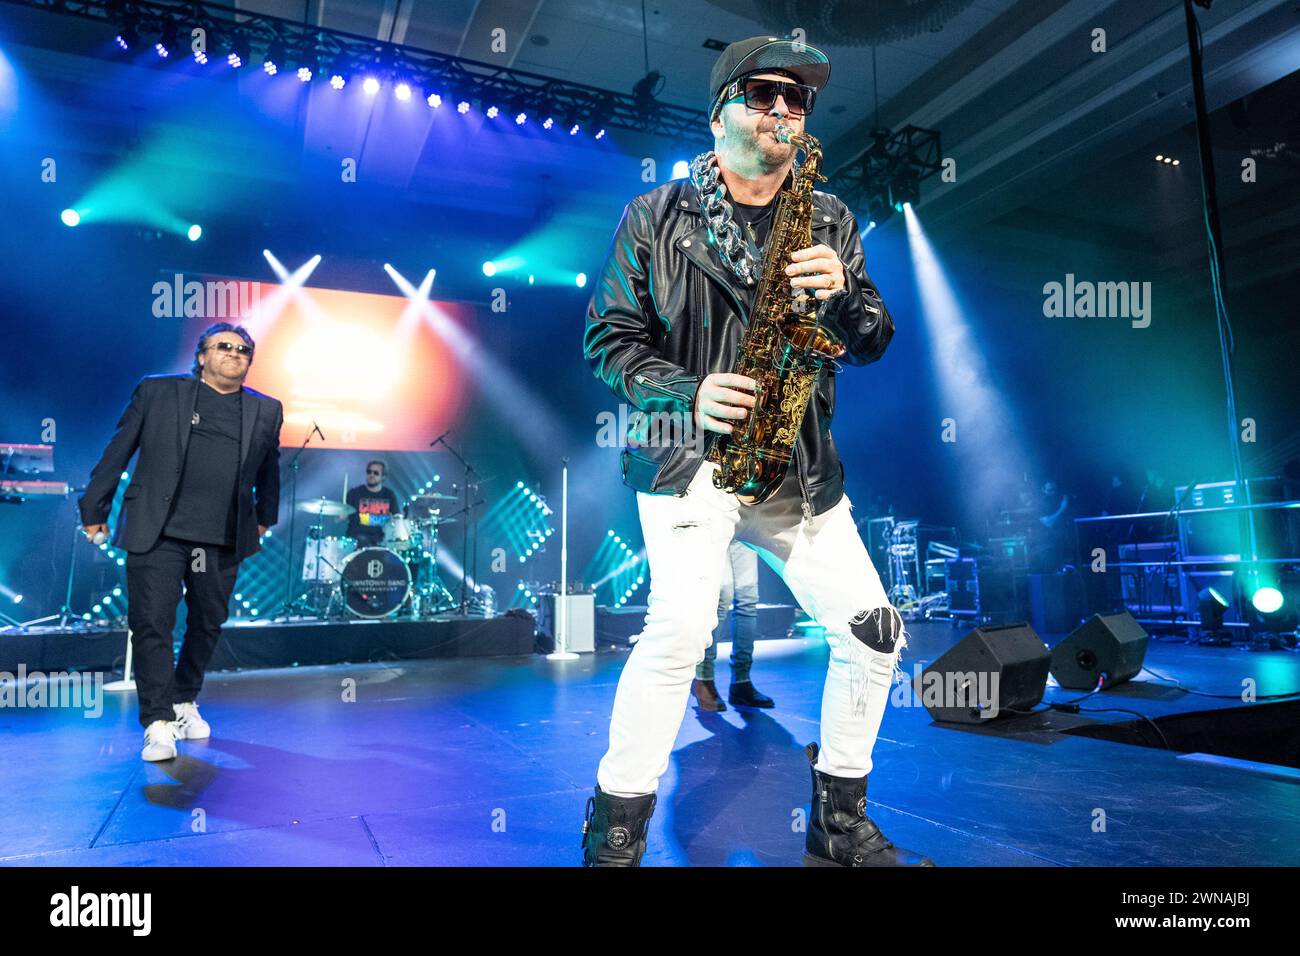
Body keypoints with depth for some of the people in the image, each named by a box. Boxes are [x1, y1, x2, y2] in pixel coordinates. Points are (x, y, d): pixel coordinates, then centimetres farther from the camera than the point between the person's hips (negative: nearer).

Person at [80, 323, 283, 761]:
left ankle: (184, 701, 34)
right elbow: (117, 452, 7)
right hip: (158, 533, -2)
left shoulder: (266, 411, 10)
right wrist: (95, 510, 7)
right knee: (152, 625, -5)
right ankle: (158, 725, 3)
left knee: (207, 625, 13)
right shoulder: (157, 392, 5)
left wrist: (264, 518, 28)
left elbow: (269, 469, 24)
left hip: (224, 542, 3)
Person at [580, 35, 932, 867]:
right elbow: (610, 337, 1)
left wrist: (841, 293, -13)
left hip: (799, 468, 5)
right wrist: (685, 393, -15)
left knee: (873, 631, 2)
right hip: (689, 459, -4)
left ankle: (840, 826, 23)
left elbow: (872, 342, 8)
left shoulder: (830, 222, 12)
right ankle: (615, 835, 0)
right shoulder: (657, 217, 2)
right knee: (681, 630, -21)